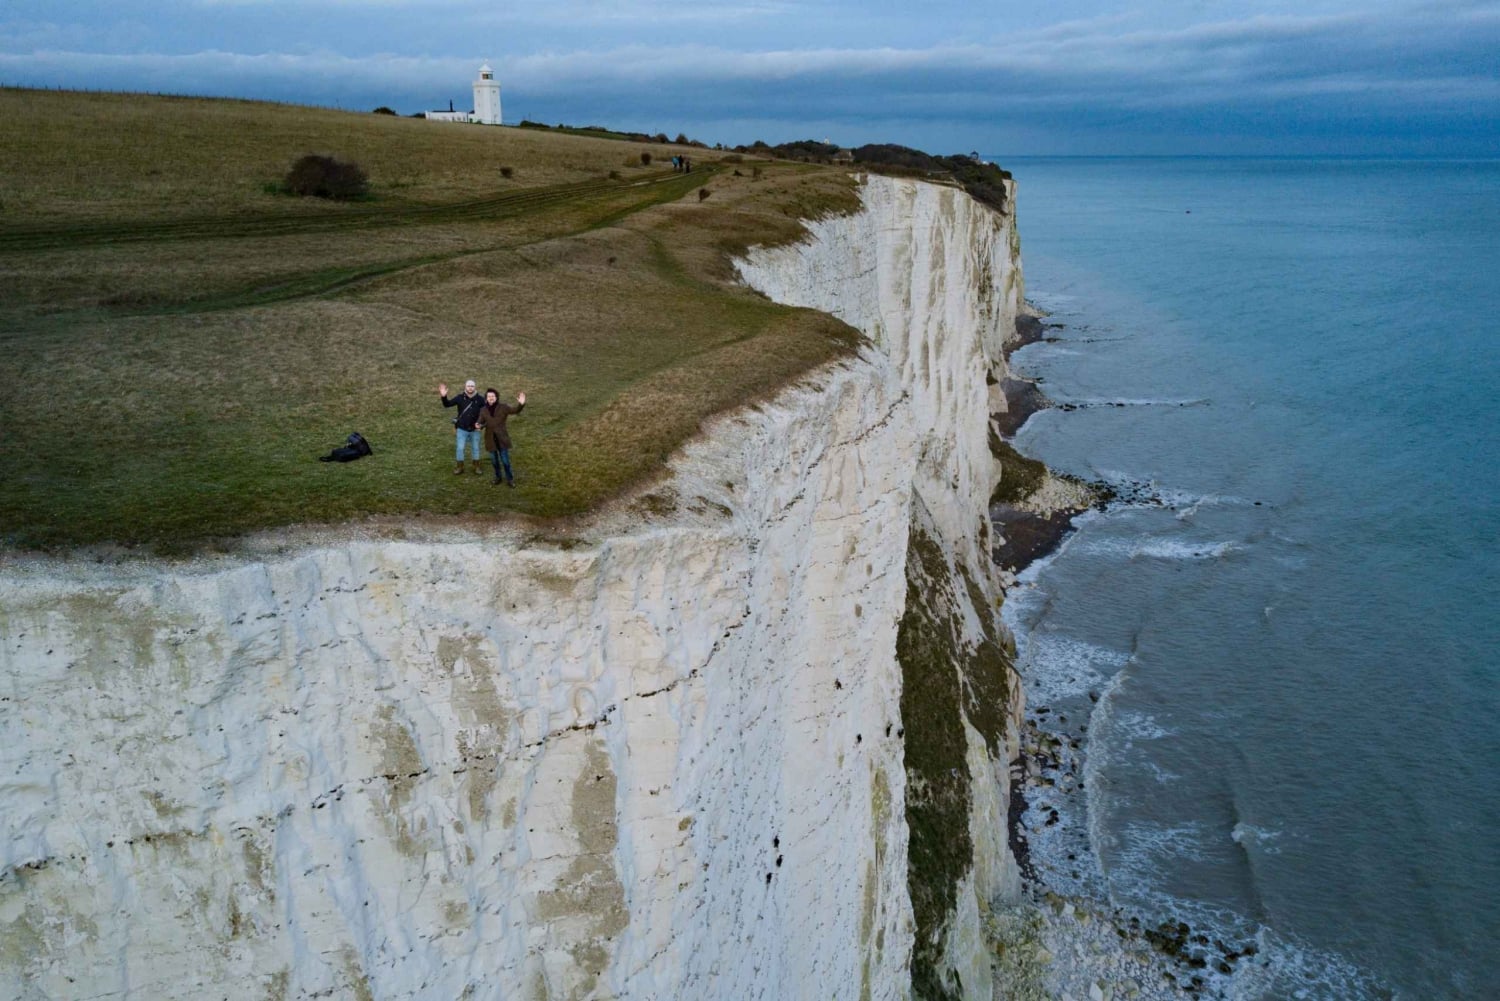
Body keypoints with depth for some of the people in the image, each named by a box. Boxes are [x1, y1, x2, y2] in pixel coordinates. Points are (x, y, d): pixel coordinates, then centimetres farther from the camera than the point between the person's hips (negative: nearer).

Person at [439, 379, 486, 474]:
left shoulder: (480, 399, -9)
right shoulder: (460, 398, -8)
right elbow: (447, 404, -10)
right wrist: (444, 397, -30)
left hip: (475, 429, 0)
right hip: (462, 429, 0)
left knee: (475, 448, 13)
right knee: (459, 448, 4)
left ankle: (476, 466, 27)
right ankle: (459, 467, 18)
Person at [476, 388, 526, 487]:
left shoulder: (503, 407, -8)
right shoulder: (483, 410, 0)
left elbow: (515, 410, -20)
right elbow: (481, 422, 2)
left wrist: (521, 404, -41)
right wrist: (479, 425, -23)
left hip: (502, 438, -2)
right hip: (490, 439, 2)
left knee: (505, 460, 0)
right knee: (494, 460, 14)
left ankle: (510, 479, 17)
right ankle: (497, 478, 33)